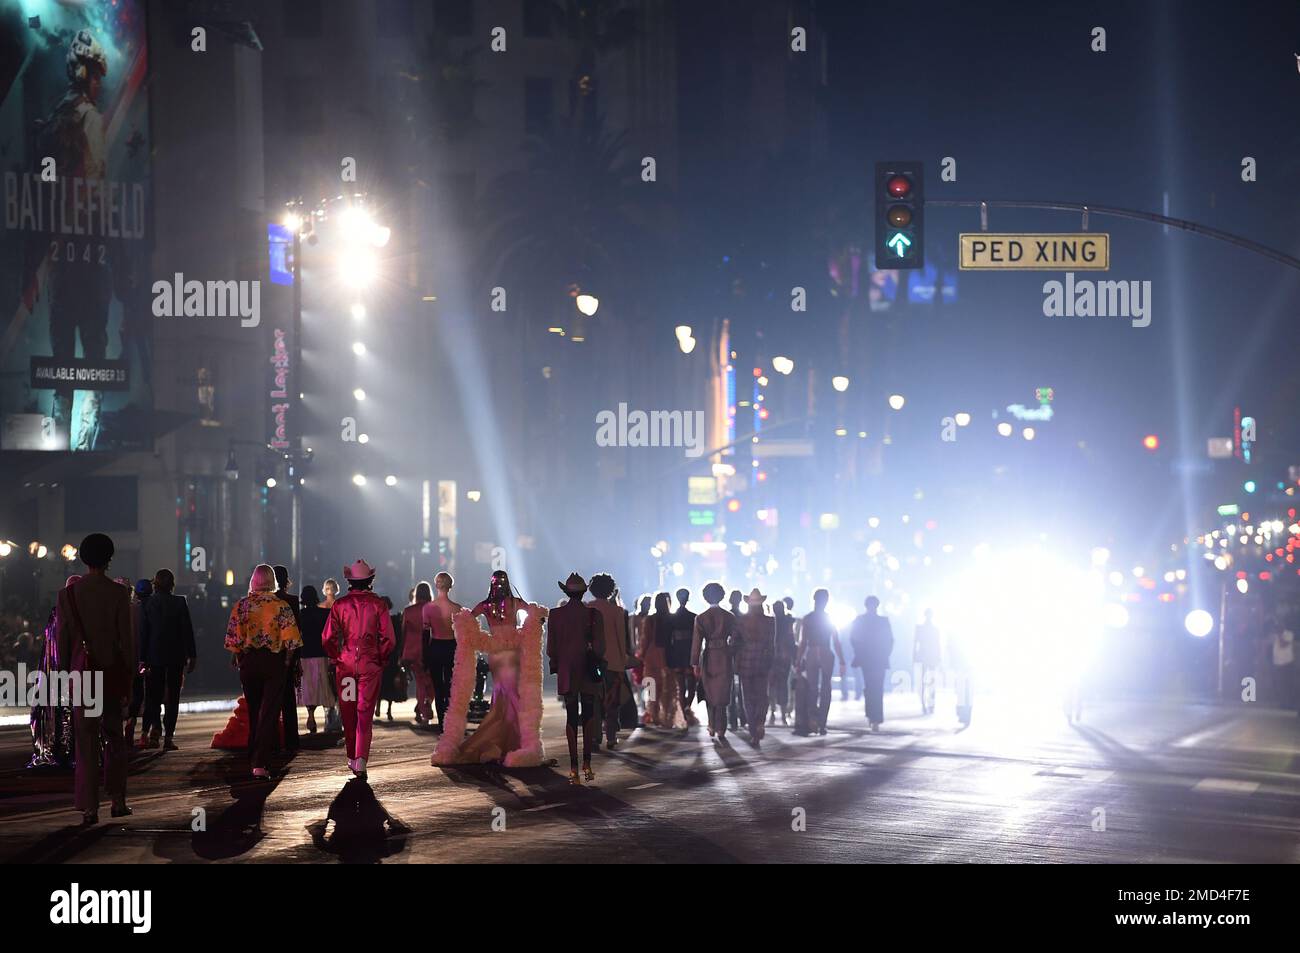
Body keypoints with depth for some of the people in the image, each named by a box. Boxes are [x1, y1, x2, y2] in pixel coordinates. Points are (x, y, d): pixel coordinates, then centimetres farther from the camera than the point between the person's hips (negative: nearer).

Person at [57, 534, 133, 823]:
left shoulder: (67, 594, -2)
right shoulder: (118, 593, -6)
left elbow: (62, 639, 0)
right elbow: (126, 638, -5)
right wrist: (130, 675, 3)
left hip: (82, 671, 0)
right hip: (113, 670, 0)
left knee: (86, 740, 3)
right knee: (114, 736, 14)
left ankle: (89, 808, -1)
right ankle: (118, 800, 14)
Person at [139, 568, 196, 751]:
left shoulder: (149, 603, -2)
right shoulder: (180, 602, -6)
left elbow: (143, 632, 0)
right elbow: (187, 630, -5)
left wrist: (142, 658, 4)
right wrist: (192, 656, 1)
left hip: (155, 655, 1)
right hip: (175, 656, -1)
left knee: (154, 695, 11)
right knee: (172, 696, 4)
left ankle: (154, 729, -8)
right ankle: (168, 737, 0)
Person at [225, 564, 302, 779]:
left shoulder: (241, 605, -3)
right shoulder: (281, 605, -8)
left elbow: (234, 638, -3)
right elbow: (290, 639, -10)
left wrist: (238, 658, 10)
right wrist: (287, 661, 4)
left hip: (249, 662, 2)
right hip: (274, 662, -2)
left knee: (253, 712, 17)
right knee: (269, 713, -2)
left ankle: (254, 758, 27)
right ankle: (260, 763, -12)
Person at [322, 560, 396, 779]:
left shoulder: (340, 604, -1)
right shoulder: (378, 604, -5)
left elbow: (327, 639, -4)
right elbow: (389, 639, -8)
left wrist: (336, 657, 10)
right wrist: (382, 660, 6)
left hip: (346, 663, 2)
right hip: (370, 666, -1)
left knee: (348, 714, 14)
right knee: (365, 714, -2)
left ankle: (352, 759, 23)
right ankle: (361, 760, -15)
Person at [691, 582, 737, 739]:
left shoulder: (700, 618, -5)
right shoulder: (730, 617, -3)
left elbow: (697, 642, -7)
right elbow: (734, 640, -1)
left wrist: (695, 664, -5)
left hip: (708, 658, 0)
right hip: (724, 657, 0)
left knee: (709, 693, 17)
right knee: (722, 695, 5)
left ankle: (712, 727, 22)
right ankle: (721, 730, 0)